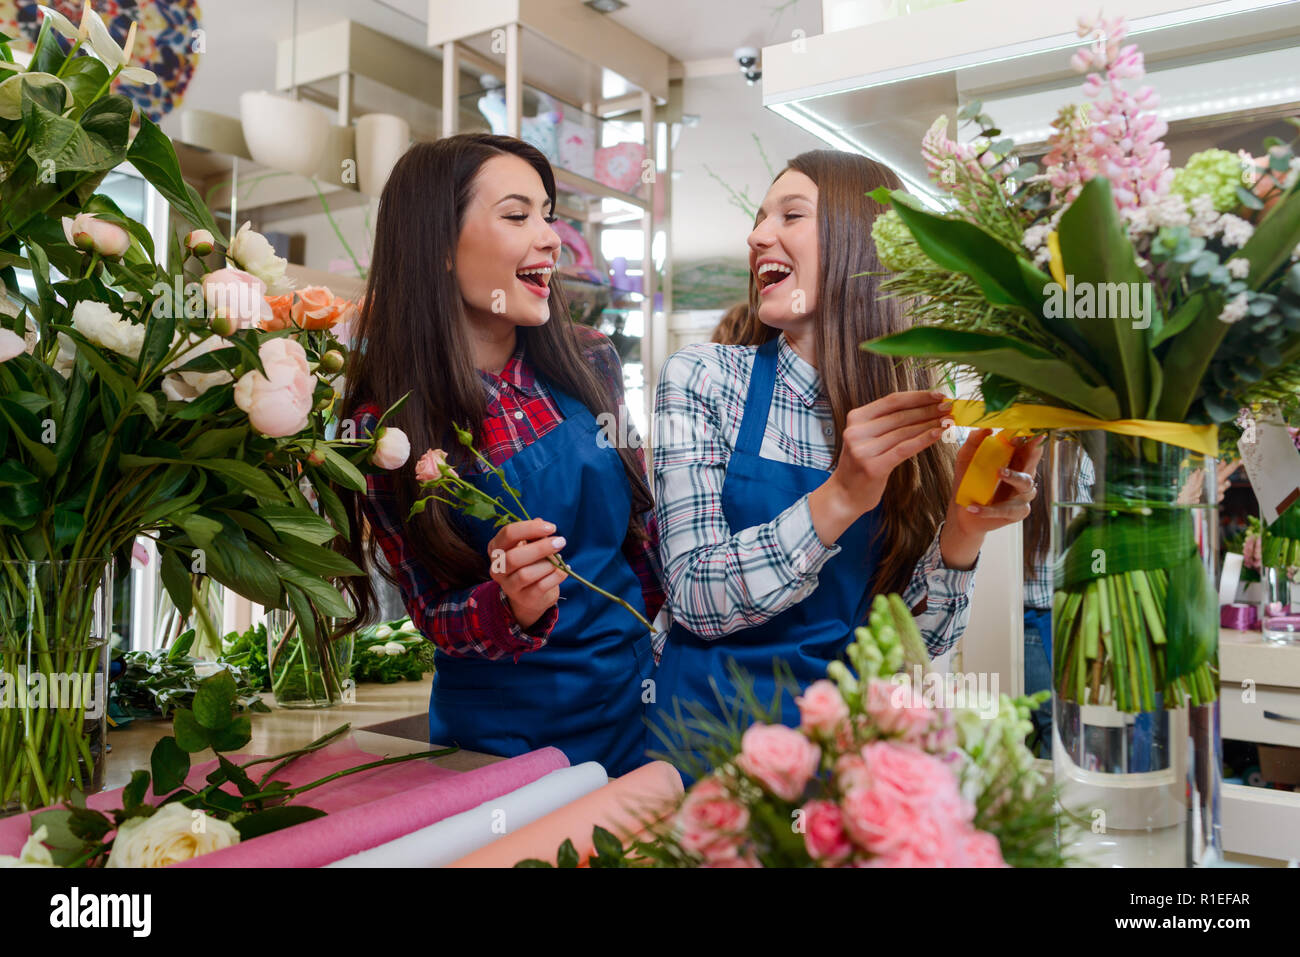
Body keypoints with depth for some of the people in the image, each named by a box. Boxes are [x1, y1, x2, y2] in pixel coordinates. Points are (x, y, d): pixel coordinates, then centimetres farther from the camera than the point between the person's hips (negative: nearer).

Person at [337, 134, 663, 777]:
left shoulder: (589, 363, -7)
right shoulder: (386, 425, -14)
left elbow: (643, 529, 5)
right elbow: (434, 612, -8)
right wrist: (510, 605, -27)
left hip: (638, 703, 3)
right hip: (501, 739, -3)